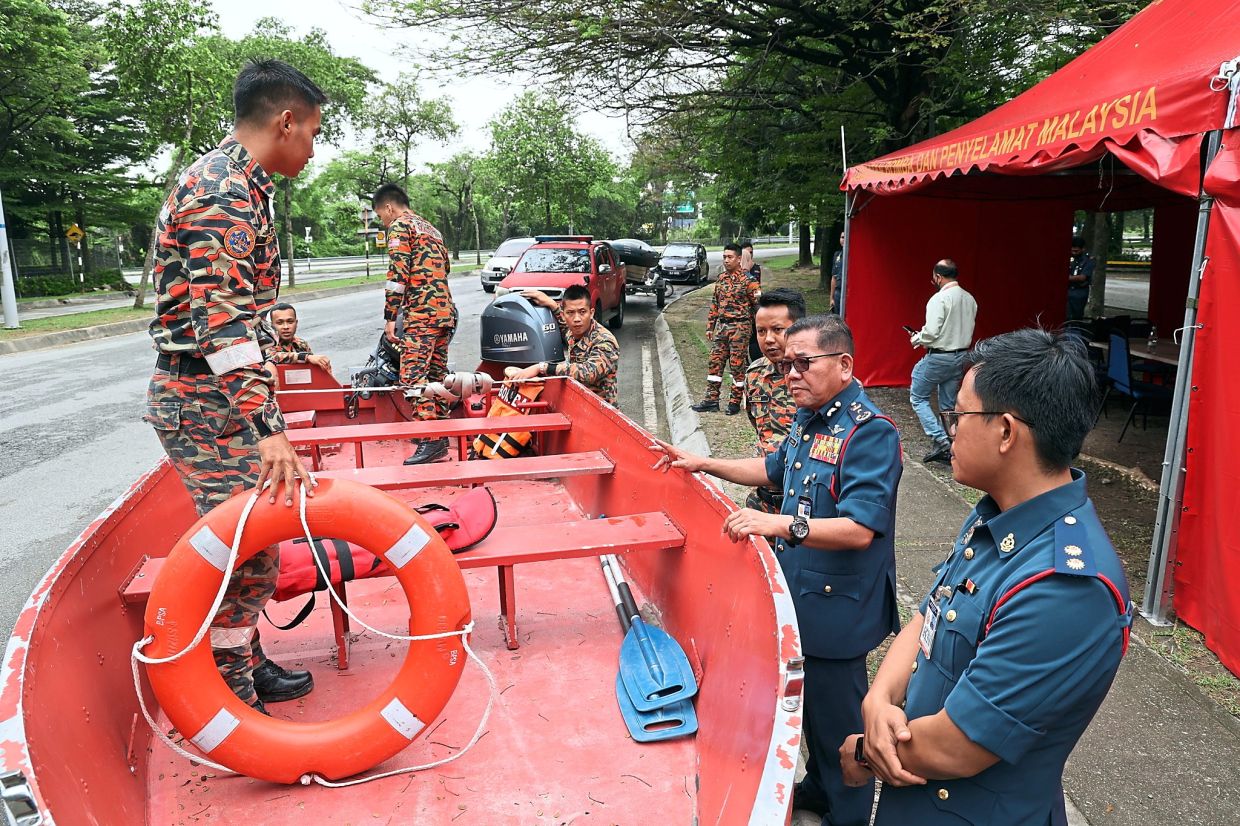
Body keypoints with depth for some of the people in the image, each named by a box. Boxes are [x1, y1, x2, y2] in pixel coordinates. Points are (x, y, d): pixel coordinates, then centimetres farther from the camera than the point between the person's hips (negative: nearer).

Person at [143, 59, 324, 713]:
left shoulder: (240, 185, 15)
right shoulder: (220, 191, -18)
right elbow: (222, 319, -29)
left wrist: (264, 414, 29)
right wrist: (267, 428, -36)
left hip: (226, 396, 10)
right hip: (206, 404, -10)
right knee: (246, 553, -3)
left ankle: (247, 664, 32)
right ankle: (235, 706, 11)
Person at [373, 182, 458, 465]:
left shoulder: (399, 226, -3)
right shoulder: (430, 228, 25)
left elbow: (398, 274, -12)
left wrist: (390, 316, -11)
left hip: (421, 313, -9)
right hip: (446, 310, 9)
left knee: (414, 375, -12)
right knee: (436, 373, 13)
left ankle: (431, 440, -17)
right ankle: (440, 431, 18)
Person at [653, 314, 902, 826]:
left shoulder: (870, 432, -24)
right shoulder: (809, 419, 6)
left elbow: (860, 529, -32)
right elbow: (775, 470, 22)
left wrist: (783, 524, -43)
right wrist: (704, 465, 16)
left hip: (836, 606, -9)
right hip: (801, 593, 9)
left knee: (836, 716, 9)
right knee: (811, 704, 25)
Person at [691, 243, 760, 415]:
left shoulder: (748, 279, -8)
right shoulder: (722, 278, 12)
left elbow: (758, 304, -8)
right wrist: (710, 326, 14)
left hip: (740, 326, -6)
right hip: (721, 325, 7)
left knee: (737, 365, 0)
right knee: (715, 362, 5)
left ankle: (735, 402, 9)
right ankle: (711, 400, 8)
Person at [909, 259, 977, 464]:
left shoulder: (939, 299, -17)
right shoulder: (969, 299, 7)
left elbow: (931, 332, -24)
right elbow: (967, 331, 14)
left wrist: (916, 339, -3)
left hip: (939, 357, -8)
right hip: (961, 356, 8)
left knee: (918, 397, 5)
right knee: (948, 404, 14)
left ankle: (941, 440, -7)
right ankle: (947, 449, 17)